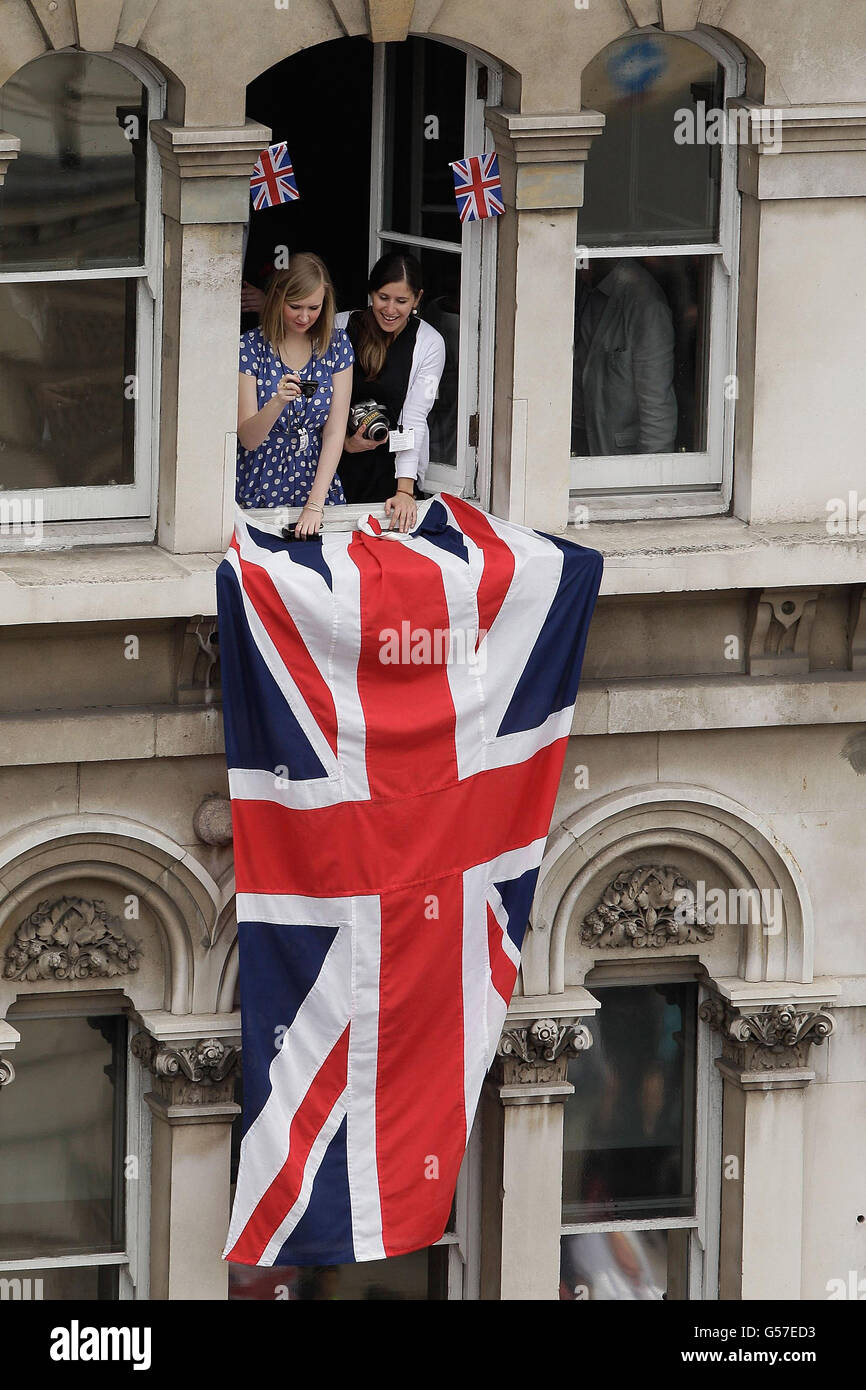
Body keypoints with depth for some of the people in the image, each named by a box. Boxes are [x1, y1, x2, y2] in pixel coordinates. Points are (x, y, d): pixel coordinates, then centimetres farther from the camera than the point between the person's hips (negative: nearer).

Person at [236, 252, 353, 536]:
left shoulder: (336, 345, 3)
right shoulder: (251, 347, -4)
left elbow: (335, 433, -1)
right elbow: (248, 439, -8)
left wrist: (315, 505, -12)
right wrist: (277, 403, -29)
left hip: (317, 481, 1)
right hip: (261, 489, -1)